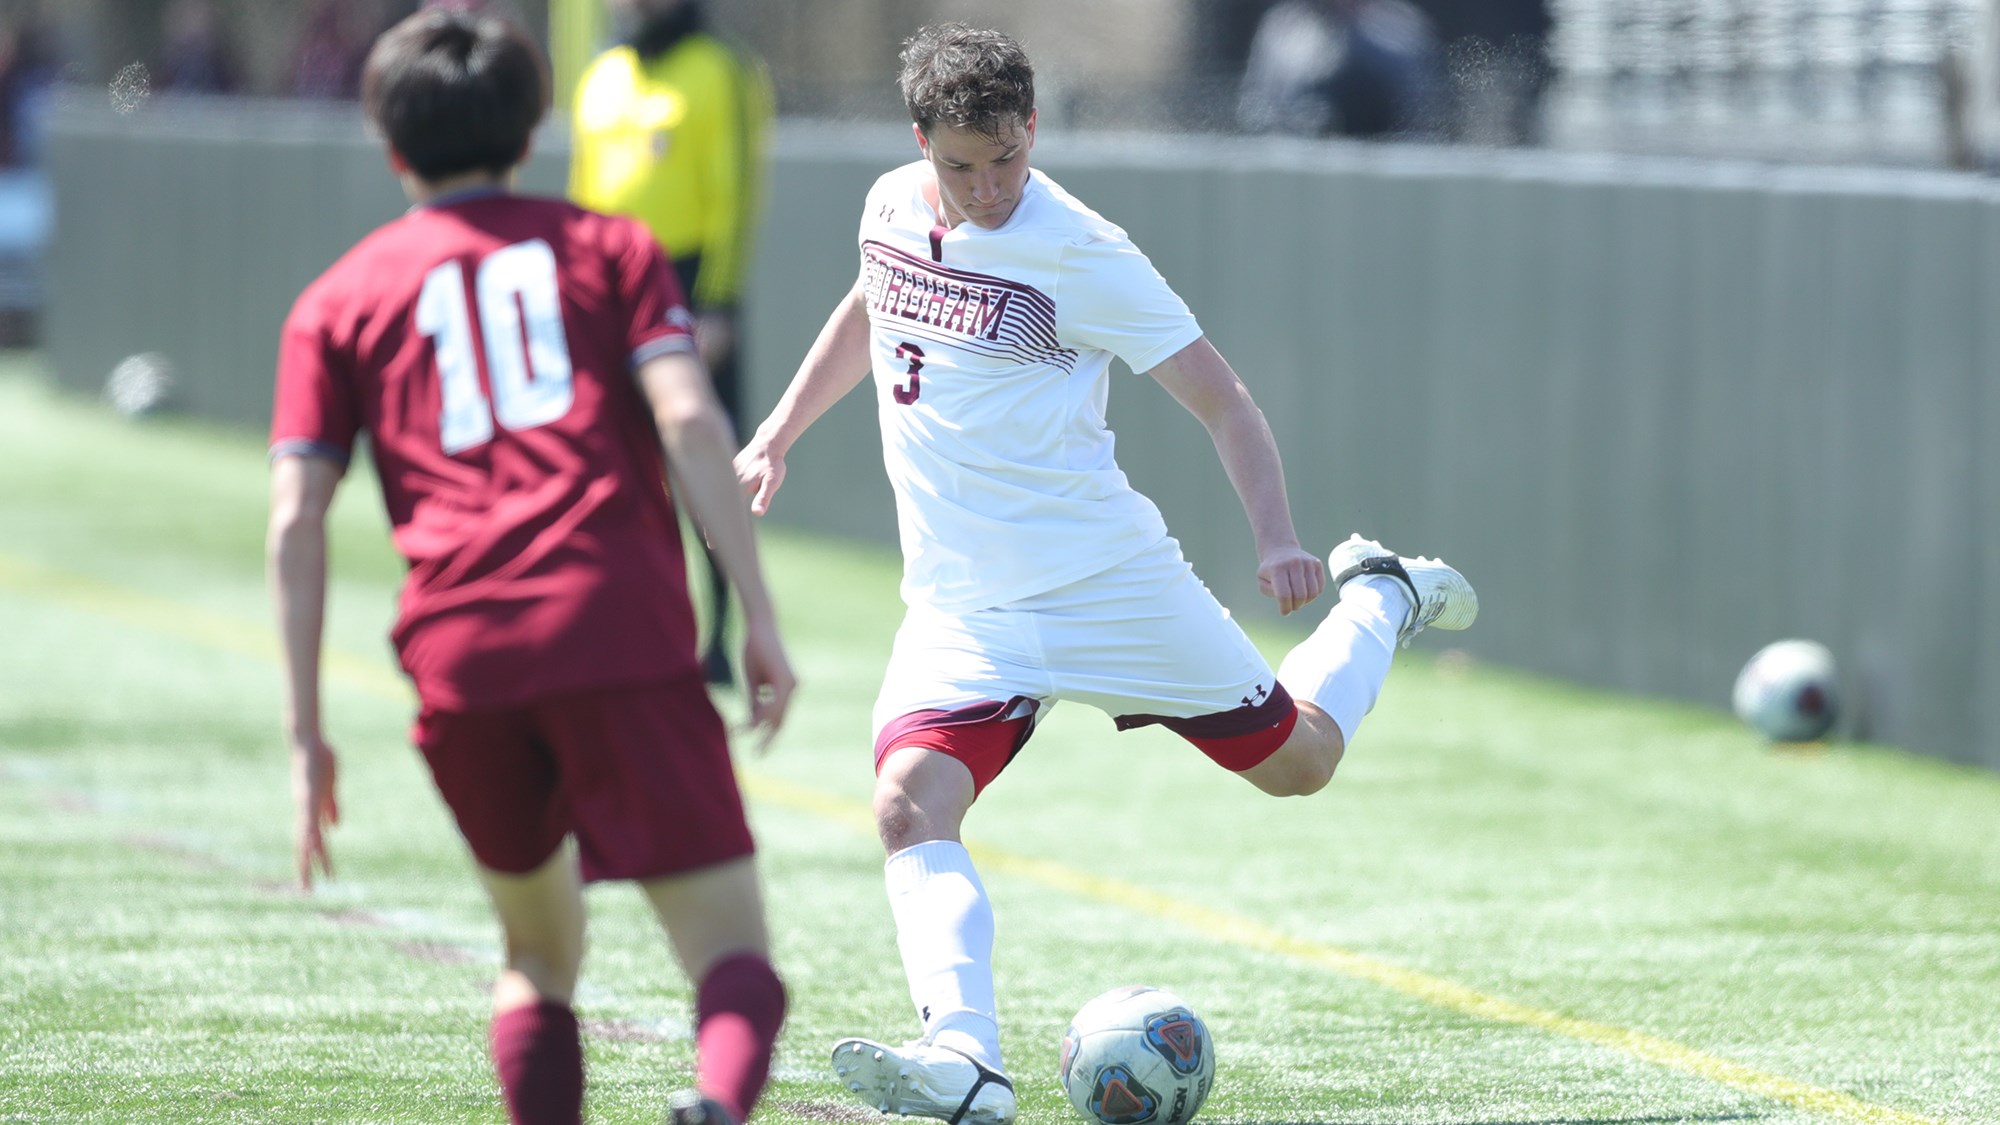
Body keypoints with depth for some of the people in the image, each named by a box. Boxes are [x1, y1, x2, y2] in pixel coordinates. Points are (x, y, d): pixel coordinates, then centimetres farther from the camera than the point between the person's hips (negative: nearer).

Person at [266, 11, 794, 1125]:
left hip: (458, 656, 2)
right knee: (736, 962, -5)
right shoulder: (608, 247, 16)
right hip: (624, 632, -2)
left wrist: (306, 730, 11)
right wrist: (761, 621, -1)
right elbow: (691, 423, 0)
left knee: (539, 959, 24)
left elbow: (296, 520, 9)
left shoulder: (339, 299, 19)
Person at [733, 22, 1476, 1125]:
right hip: (959, 602, 4)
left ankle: (1378, 600, 39)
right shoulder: (891, 206, 2)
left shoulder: (1079, 252, -15)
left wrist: (1275, 538, -26)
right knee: (910, 806, -23)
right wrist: (777, 435, 22)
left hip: (1104, 571, -4)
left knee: (1298, 758, 10)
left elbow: (1220, 397, -13)